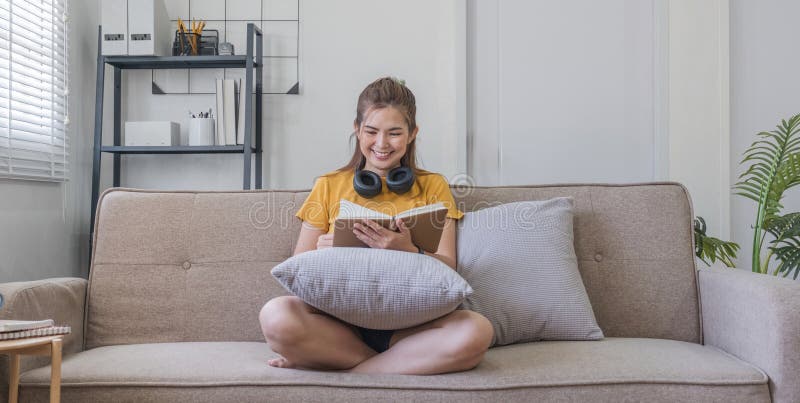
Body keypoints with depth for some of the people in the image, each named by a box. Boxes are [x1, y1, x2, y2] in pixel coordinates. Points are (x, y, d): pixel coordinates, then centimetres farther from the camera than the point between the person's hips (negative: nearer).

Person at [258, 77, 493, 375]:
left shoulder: (433, 186, 15)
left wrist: (408, 251, -17)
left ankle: (346, 369, -17)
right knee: (276, 315, -32)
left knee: (476, 331, -32)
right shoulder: (329, 186, 16)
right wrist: (323, 252, -11)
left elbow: (448, 266, 4)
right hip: (341, 319, 1)